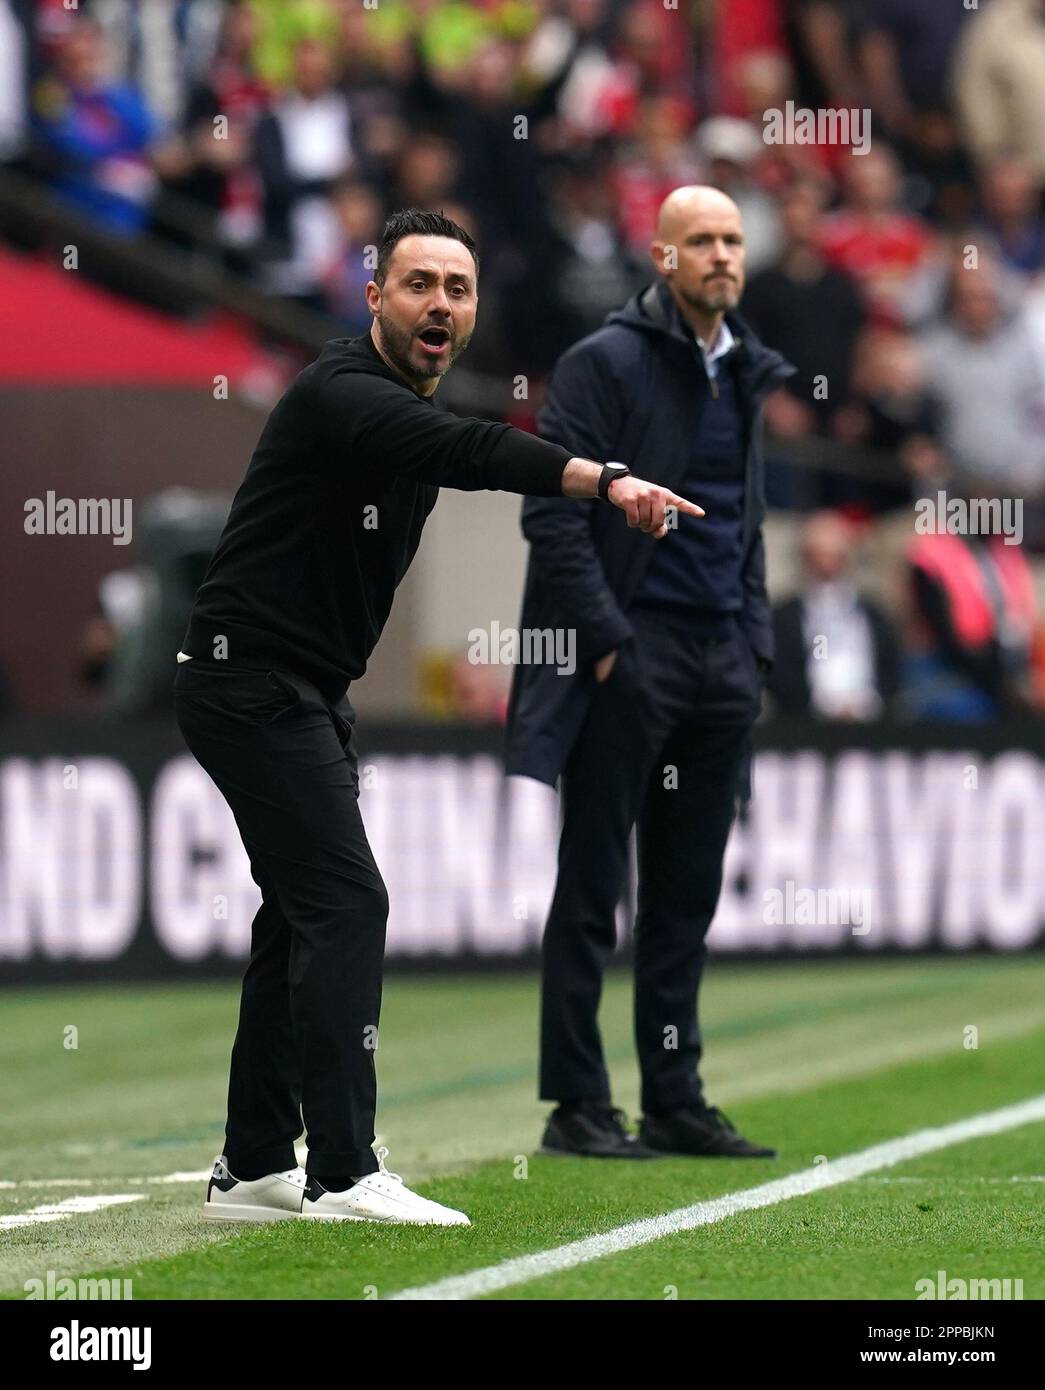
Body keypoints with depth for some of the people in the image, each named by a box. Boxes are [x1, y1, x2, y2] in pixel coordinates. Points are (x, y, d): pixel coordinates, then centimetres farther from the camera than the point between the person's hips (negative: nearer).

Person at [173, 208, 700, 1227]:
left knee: (301, 914, 13)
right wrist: (604, 479, -52)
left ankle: (254, 1169, 19)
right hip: (248, 676, -10)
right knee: (344, 902, -15)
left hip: (306, 689, 10)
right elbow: (467, 453, -39)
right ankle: (342, 1172, -17)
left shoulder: (412, 406, 12)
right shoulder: (344, 395, -20)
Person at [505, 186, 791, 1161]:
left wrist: (753, 643, 13)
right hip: (629, 659, -7)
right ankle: (577, 1107, 1)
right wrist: (605, 640, -15)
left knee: (688, 895, 9)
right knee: (591, 889, -2)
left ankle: (676, 1100, 14)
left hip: (721, 664, 7)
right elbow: (553, 511, -12)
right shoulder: (605, 363, -7)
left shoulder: (747, 374, 15)